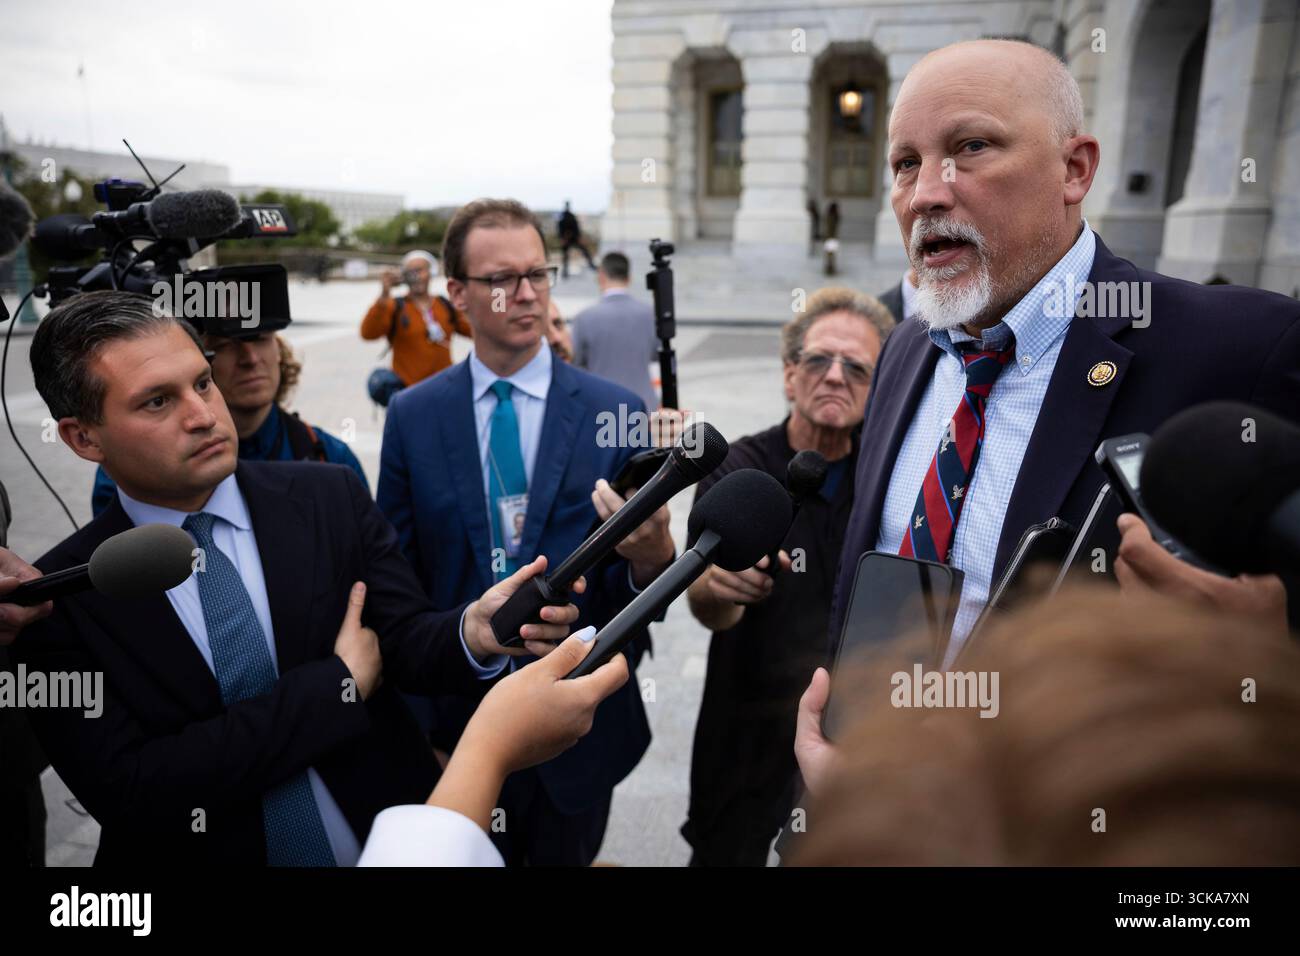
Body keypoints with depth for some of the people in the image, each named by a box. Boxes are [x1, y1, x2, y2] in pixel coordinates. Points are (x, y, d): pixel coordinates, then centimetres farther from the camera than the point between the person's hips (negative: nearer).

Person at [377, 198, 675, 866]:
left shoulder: (615, 410, -9)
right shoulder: (412, 416, -4)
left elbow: (640, 583, -7)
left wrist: (651, 555, -31)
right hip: (456, 720, 1)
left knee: (568, 855, 22)